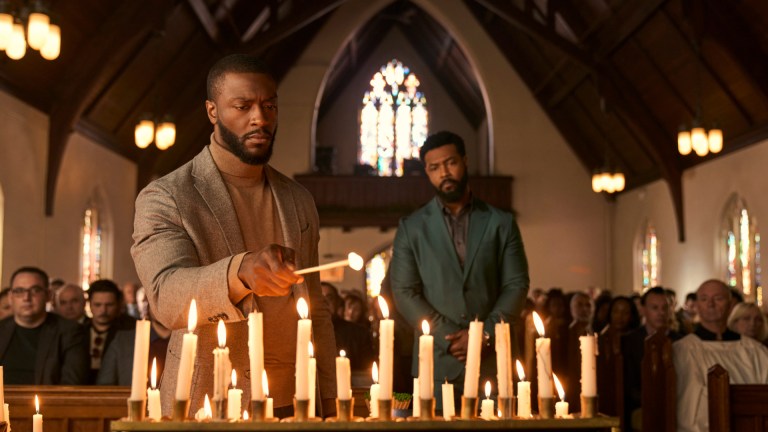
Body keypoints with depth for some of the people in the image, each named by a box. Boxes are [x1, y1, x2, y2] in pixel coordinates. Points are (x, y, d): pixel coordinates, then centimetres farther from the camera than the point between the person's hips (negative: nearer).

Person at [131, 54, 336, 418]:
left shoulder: (299, 201, 8)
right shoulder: (163, 199, -9)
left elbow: (316, 312, 12)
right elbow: (166, 296, -25)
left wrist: (328, 399, 6)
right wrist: (240, 271, -43)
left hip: (293, 403, 4)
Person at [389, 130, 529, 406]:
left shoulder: (501, 223, 8)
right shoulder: (411, 228, 6)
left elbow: (516, 285, 4)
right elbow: (405, 293, 0)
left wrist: (484, 335, -9)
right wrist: (450, 338, -10)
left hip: (491, 361, 1)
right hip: (436, 362, 0)